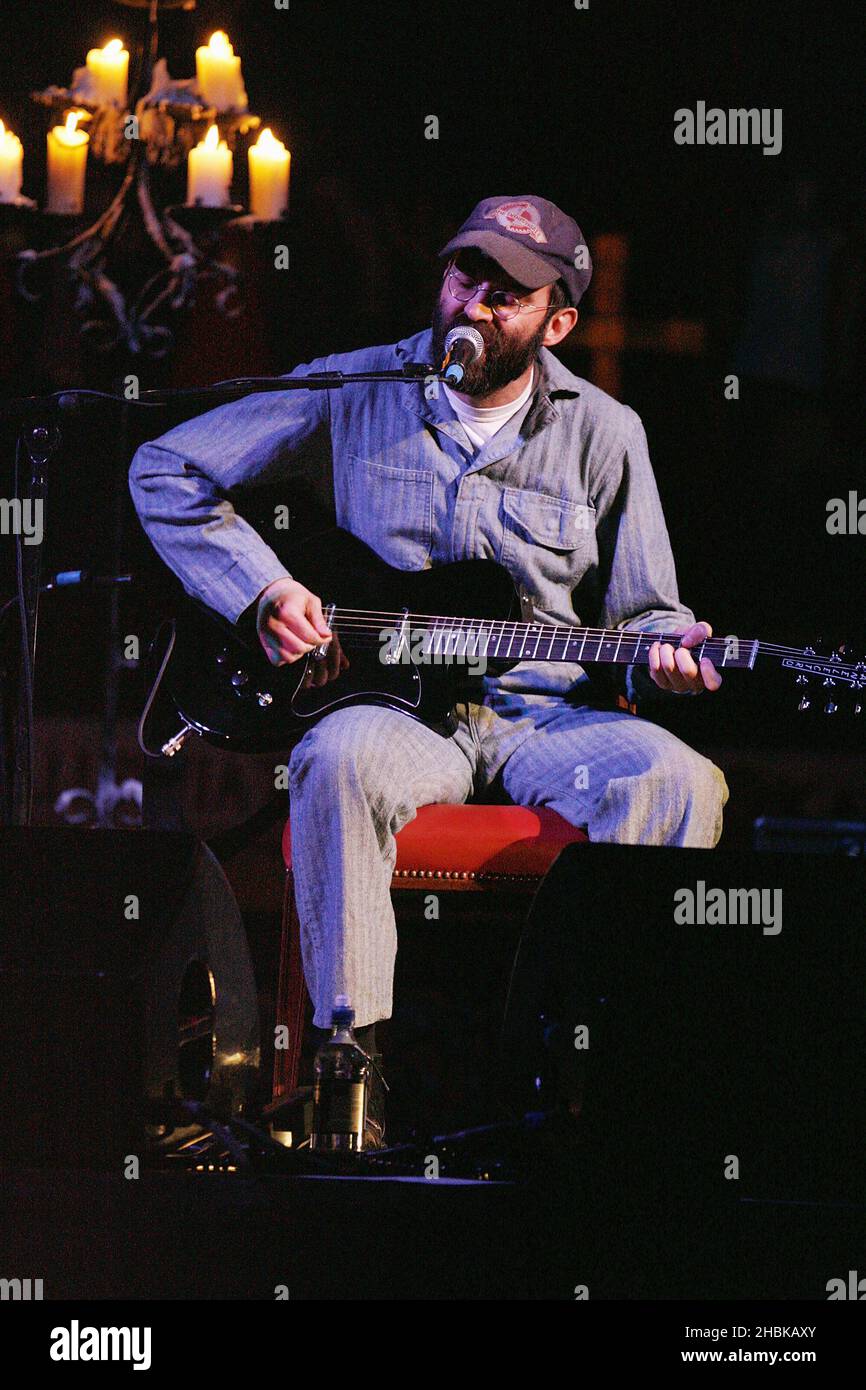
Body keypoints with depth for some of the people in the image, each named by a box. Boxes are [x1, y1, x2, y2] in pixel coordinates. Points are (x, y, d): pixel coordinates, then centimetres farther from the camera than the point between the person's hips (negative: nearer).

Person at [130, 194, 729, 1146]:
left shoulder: (602, 435, 8)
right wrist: (260, 591, -2)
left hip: (544, 716, 2)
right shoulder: (354, 394, 4)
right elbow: (166, 471, 9)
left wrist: (666, 654, -9)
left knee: (679, 785, -30)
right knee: (342, 762, -38)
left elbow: (641, 614, 15)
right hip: (394, 708, -1)